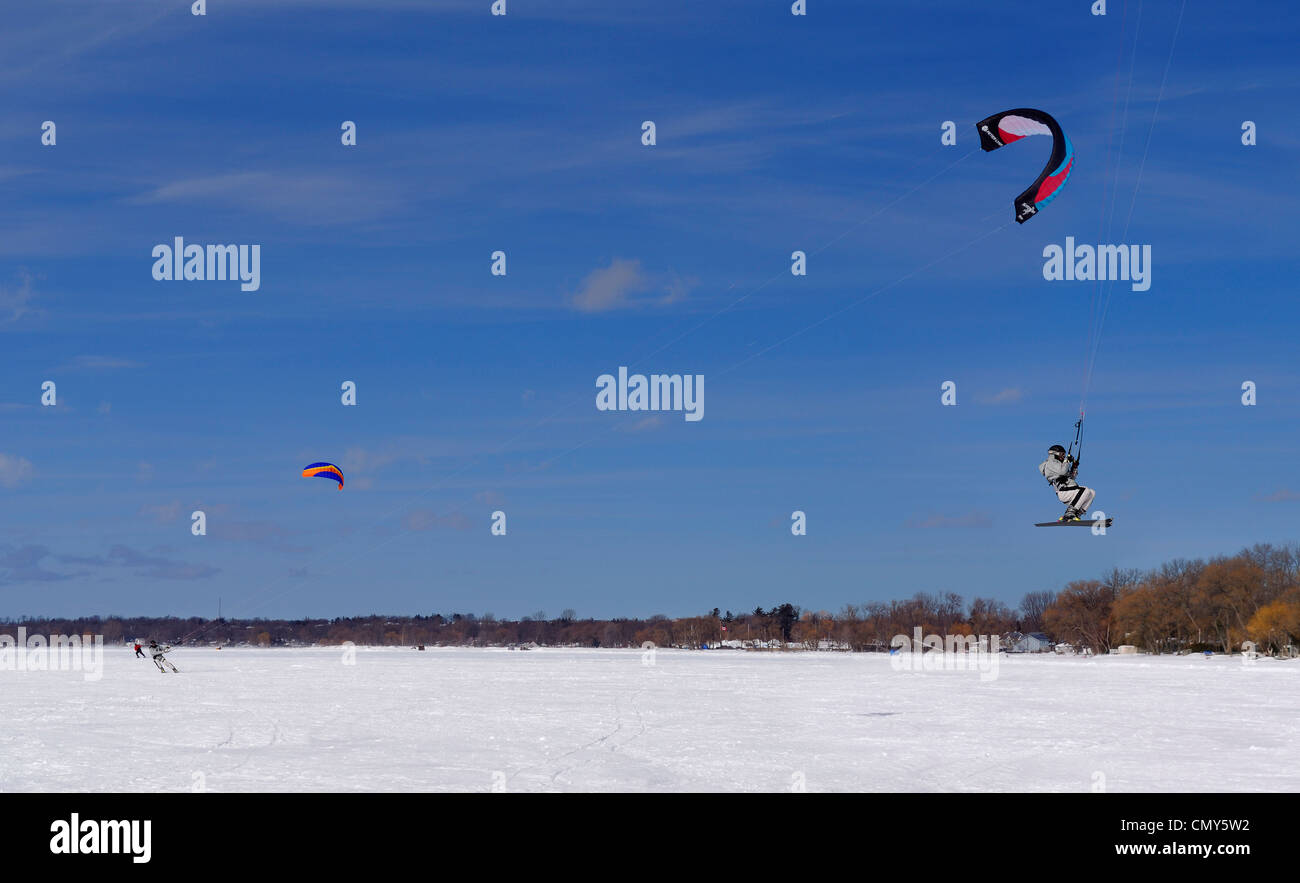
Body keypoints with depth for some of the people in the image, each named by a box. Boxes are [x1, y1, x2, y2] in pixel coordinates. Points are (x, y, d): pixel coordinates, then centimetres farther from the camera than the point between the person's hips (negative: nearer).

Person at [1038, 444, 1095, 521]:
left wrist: (1074, 467, 19)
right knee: (1085, 491, -25)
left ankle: (1076, 515, -4)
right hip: (1063, 492, -10)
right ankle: (1069, 513, -24)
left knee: (1092, 493, 5)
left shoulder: (1057, 463, 31)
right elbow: (1062, 471, -18)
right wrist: (1067, 461, -3)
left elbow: (1071, 477, 32)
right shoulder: (1050, 463, 1)